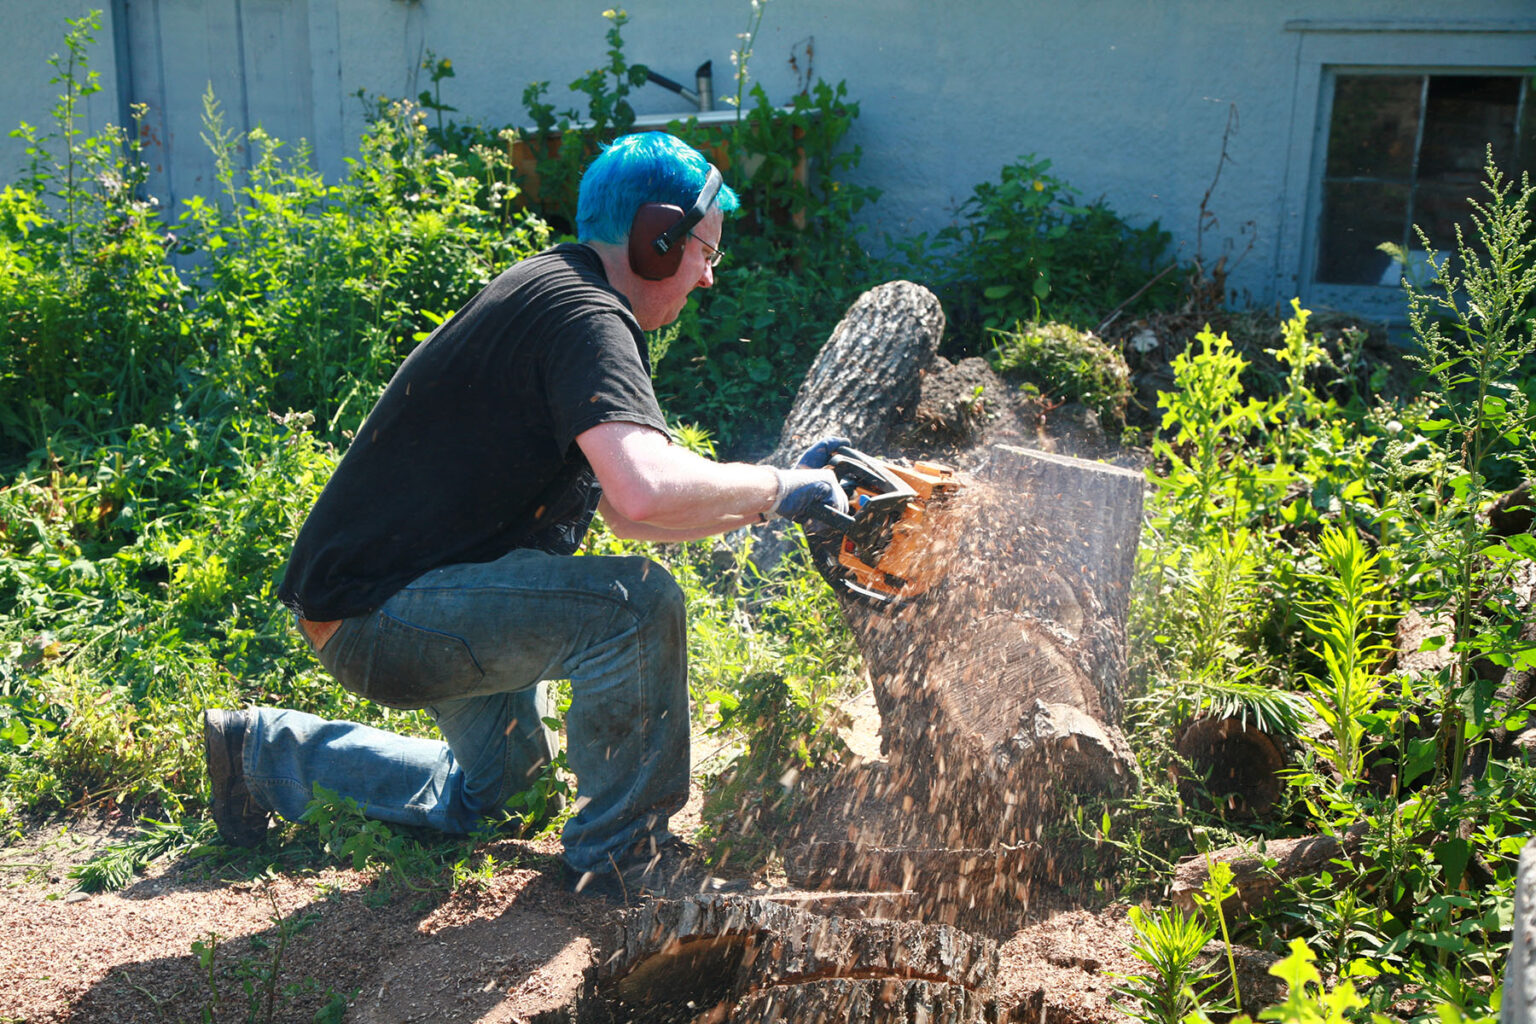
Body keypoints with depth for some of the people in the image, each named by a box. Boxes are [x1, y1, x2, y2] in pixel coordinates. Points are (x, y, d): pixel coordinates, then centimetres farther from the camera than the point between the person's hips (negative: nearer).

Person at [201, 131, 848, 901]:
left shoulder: (549, 289, 13)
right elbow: (645, 492, -39)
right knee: (635, 603, -24)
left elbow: (619, 510, 15)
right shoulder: (585, 315, -20)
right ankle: (617, 850, -6)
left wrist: (767, 504, 7)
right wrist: (776, 489, -21)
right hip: (377, 617, -11)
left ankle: (270, 751, 32)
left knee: (489, 785, 28)